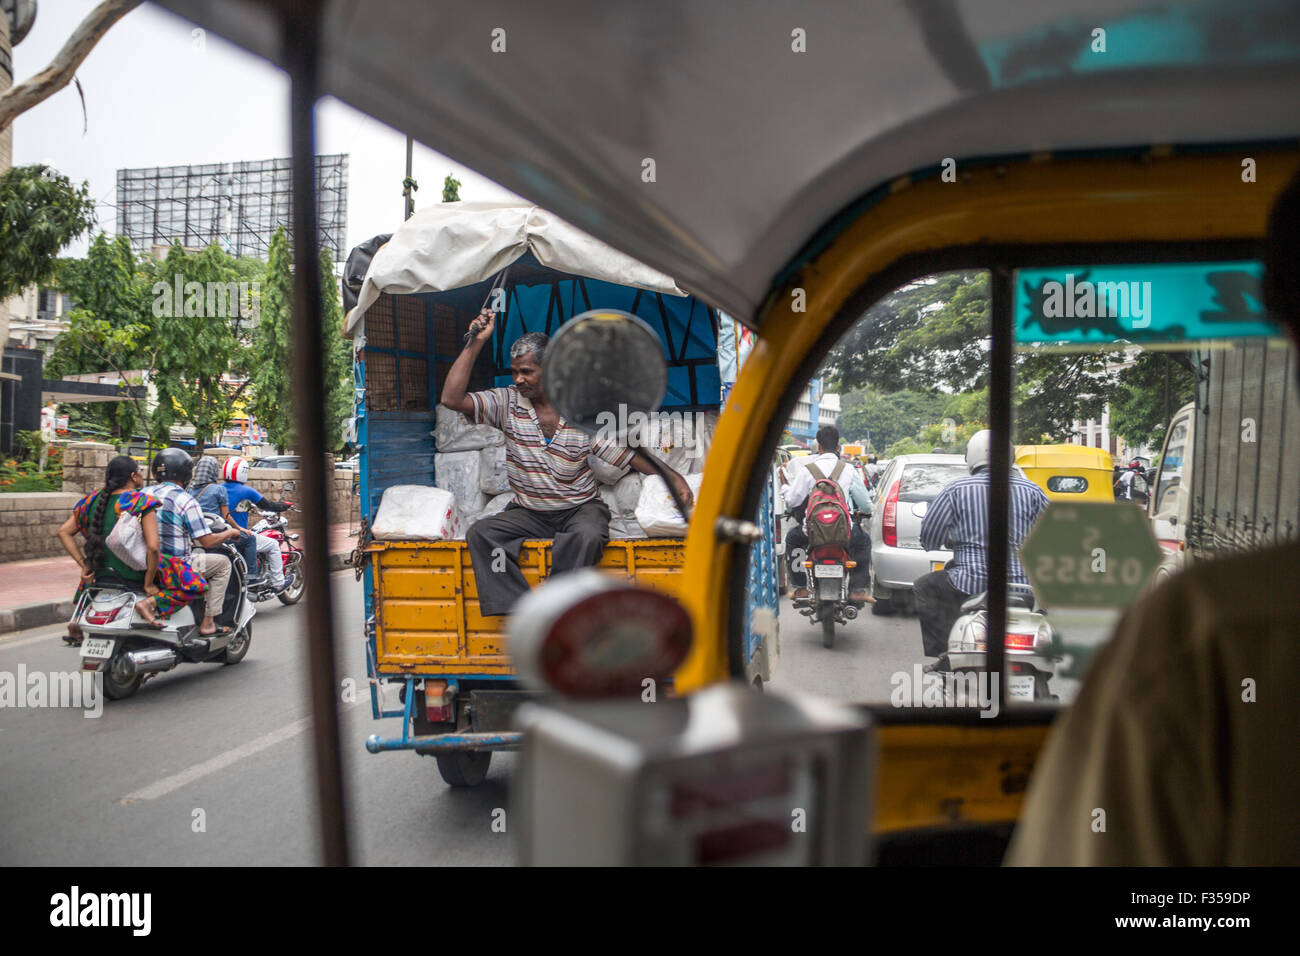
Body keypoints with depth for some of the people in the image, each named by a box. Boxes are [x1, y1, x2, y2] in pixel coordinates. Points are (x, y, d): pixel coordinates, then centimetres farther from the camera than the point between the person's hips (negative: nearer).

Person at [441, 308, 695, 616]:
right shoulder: (507, 403, 0)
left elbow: (629, 453, -4)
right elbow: (451, 398, -10)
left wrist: (673, 476, -18)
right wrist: (476, 342, -12)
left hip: (580, 508, -2)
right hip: (528, 512, 2)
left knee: (586, 536, -37)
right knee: (480, 533, -25)